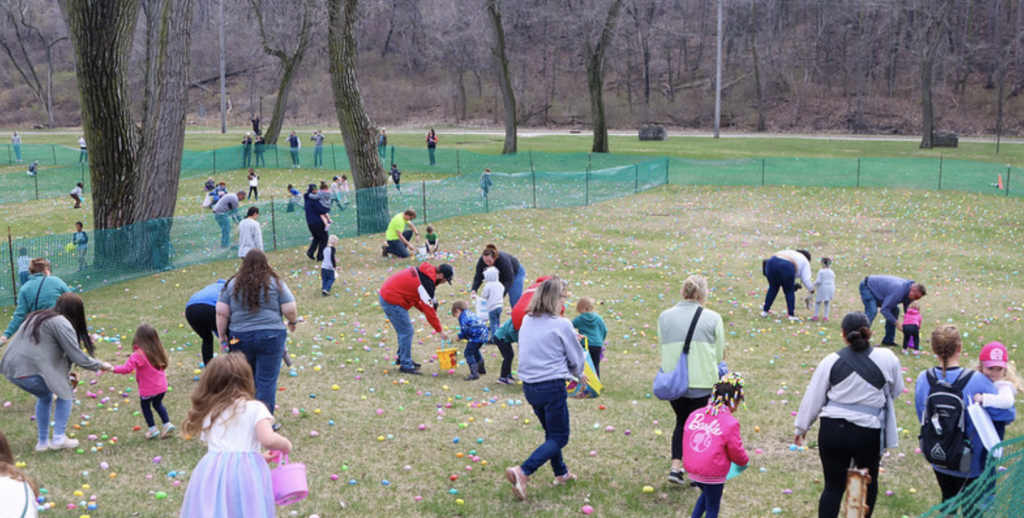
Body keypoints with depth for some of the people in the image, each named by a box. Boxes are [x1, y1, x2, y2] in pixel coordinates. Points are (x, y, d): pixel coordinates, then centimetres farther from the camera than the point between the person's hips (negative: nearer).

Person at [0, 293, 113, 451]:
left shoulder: (37, 316, 22)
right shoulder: (62, 323, -6)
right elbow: (76, 356, -8)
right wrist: (99, 365, 7)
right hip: (30, 372, -8)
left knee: (45, 396, 29)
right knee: (65, 393, 13)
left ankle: (43, 442, 31)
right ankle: (59, 438, 9)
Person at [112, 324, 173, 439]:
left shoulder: (138, 355, -19)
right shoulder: (158, 351, 2)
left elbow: (127, 368, -24)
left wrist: (114, 369, -14)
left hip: (147, 389, -6)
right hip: (161, 386, 6)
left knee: (145, 405, 18)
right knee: (158, 404, 27)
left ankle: (153, 429, 21)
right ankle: (167, 424, 18)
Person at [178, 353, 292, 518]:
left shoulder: (208, 413, 18)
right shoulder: (255, 408, 2)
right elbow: (268, 440, -12)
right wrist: (285, 445, 9)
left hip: (211, 474, 4)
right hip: (246, 473, -3)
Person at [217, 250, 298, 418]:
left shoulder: (233, 284, 5)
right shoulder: (275, 283, -2)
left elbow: (221, 313, 2)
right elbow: (290, 310, -5)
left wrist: (222, 335, 12)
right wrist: (293, 322, 14)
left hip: (239, 338, 3)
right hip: (270, 336, -3)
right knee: (267, 380, 1)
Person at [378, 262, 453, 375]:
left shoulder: (424, 272, 6)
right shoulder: (427, 283, -21)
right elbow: (429, 310, -17)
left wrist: (423, 309, 6)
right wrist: (440, 331, -9)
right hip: (392, 301, -10)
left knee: (404, 331, 20)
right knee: (407, 332, -5)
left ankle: (403, 358, 33)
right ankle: (406, 365, 1)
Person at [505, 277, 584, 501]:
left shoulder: (526, 321, 5)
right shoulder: (562, 325, -12)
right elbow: (576, 358, -3)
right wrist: (578, 374, 21)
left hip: (529, 386, 7)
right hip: (552, 386, -7)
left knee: (551, 433, 24)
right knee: (559, 438, 2)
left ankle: (561, 472, 36)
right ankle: (522, 472, -14)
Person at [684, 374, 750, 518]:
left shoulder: (695, 415, 1)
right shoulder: (730, 423, -15)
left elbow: (686, 442, 8)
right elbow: (736, 452, -7)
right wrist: (744, 462, 16)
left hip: (692, 469, 6)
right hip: (713, 473, -6)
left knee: (707, 494, 32)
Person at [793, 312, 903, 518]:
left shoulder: (831, 361, -5)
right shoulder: (887, 358, -7)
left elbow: (813, 398, 0)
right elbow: (896, 391, 9)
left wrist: (801, 427, 12)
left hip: (832, 430, 1)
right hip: (867, 432, 0)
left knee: (833, 486, 9)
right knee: (869, 482, 22)